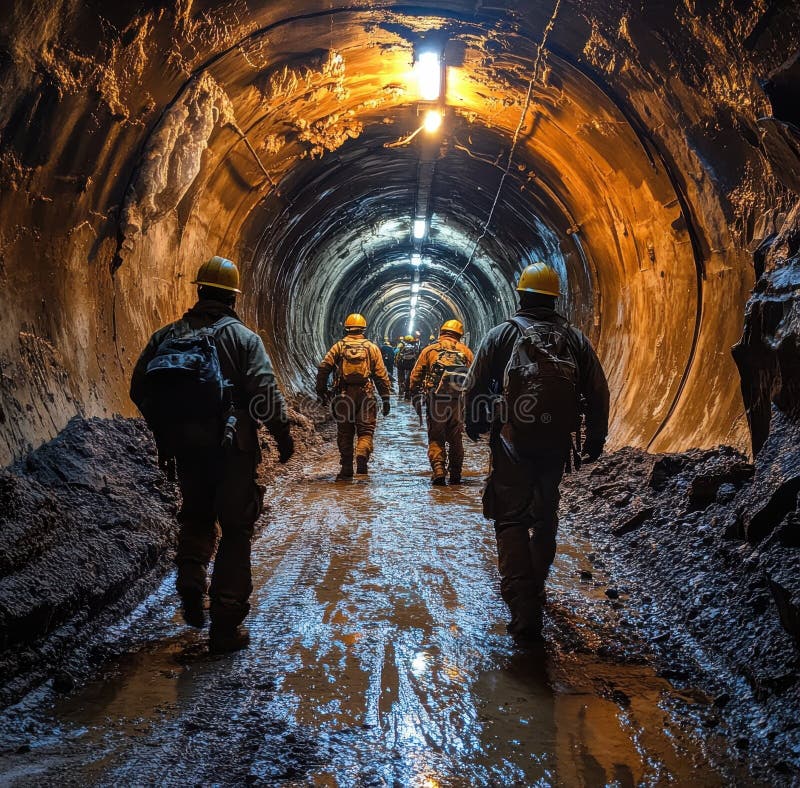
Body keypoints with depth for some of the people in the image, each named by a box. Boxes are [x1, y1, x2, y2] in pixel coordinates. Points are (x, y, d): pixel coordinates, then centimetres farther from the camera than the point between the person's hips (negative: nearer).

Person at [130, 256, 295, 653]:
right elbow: (264, 391, -14)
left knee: (195, 517, 27)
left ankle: (191, 583, 7)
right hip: (232, 448, -4)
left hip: (184, 446, 4)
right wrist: (283, 435, -2)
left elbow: (139, 389, 9)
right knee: (235, 530, 5)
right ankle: (226, 626, 7)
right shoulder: (242, 337, -6)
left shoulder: (166, 336, 6)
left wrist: (164, 432, 21)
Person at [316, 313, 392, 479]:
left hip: (343, 395, 1)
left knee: (344, 433, 11)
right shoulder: (372, 348, 5)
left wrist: (321, 392, 6)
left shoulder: (338, 347, 5)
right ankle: (362, 455, -22)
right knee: (365, 431, 5)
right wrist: (386, 398, 8)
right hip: (365, 395, -1)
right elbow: (381, 375, 3)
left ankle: (347, 469, 14)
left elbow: (323, 369, -2)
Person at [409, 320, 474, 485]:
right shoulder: (465, 351, 8)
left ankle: (438, 470, -10)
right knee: (456, 439, 13)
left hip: (435, 401, -1)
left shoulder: (429, 350, 5)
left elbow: (415, 377, 3)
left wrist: (416, 399, 9)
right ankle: (455, 475, 15)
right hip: (458, 402, 1)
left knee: (435, 439, 6)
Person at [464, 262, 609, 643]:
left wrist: (474, 425, 16)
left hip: (512, 441, -3)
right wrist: (595, 438, 16)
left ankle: (523, 609, -12)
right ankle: (535, 588, 39)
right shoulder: (575, 339, 7)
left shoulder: (502, 334, -1)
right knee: (545, 516, 21)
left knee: (511, 519, 0)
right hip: (557, 443, 4)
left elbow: (475, 386, 0)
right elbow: (598, 392, 7)